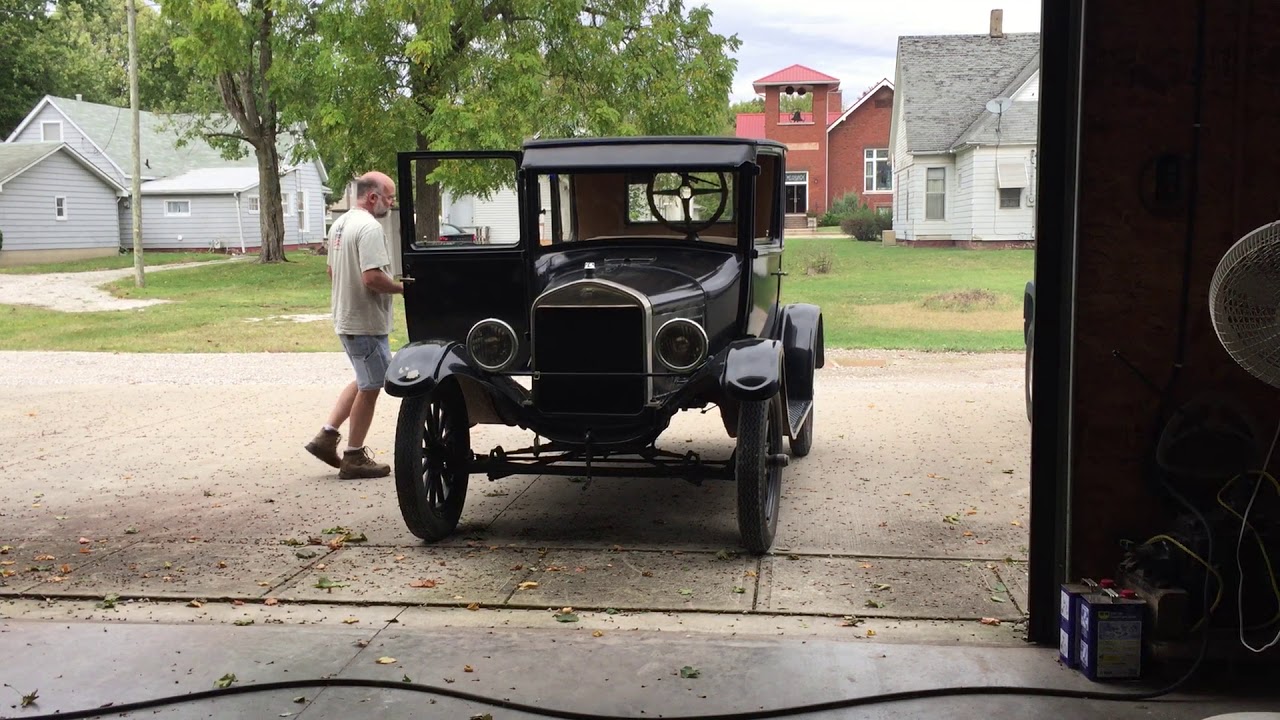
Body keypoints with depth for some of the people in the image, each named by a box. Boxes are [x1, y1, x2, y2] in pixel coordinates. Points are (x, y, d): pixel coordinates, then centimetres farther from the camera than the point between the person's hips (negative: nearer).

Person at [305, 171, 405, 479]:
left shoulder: (339, 225, 12)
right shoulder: (369, 227, -20)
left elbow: (332, 271, 19)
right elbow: (372, 277, -28)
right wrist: (403, 287, -14)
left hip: (345, 318, 10)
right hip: (366, 322, -10)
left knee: (364, 382, 22)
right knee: (370, 388, 3)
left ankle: (326, 436, 18)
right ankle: (354, 458, 11)